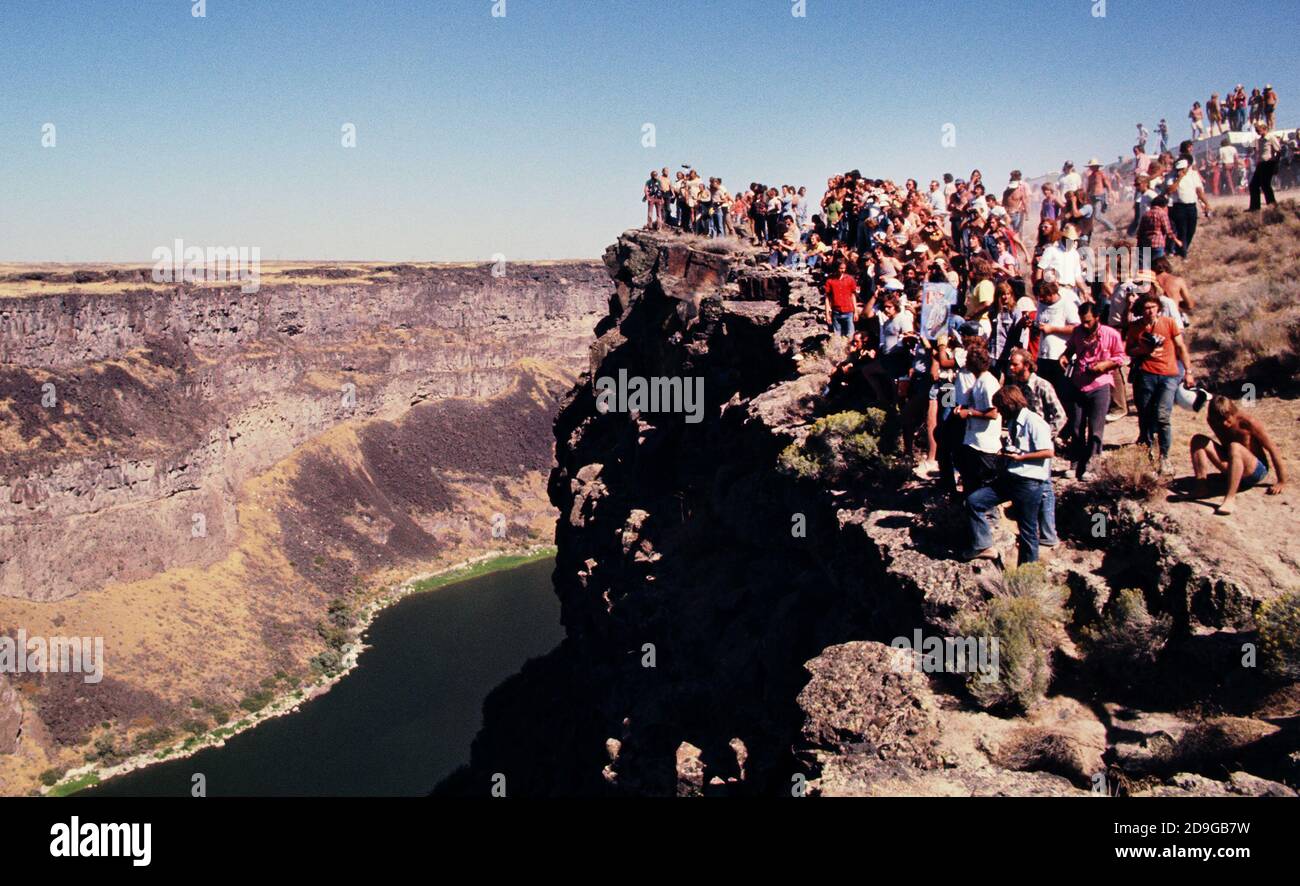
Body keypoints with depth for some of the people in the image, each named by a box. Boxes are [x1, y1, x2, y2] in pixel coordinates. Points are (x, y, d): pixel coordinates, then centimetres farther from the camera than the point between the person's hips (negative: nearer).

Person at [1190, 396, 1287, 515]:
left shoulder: (1249, 423, -20)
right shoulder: (1213, 422, -7)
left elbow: (1272, 449, -13)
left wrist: (1282, 482, -9)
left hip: (1257, 470, -5)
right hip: (1232, 468, 5)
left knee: (1235, 447, -38)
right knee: (1197, 440, -11)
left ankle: (1230, 498, -44)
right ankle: (1201, 486, -24)